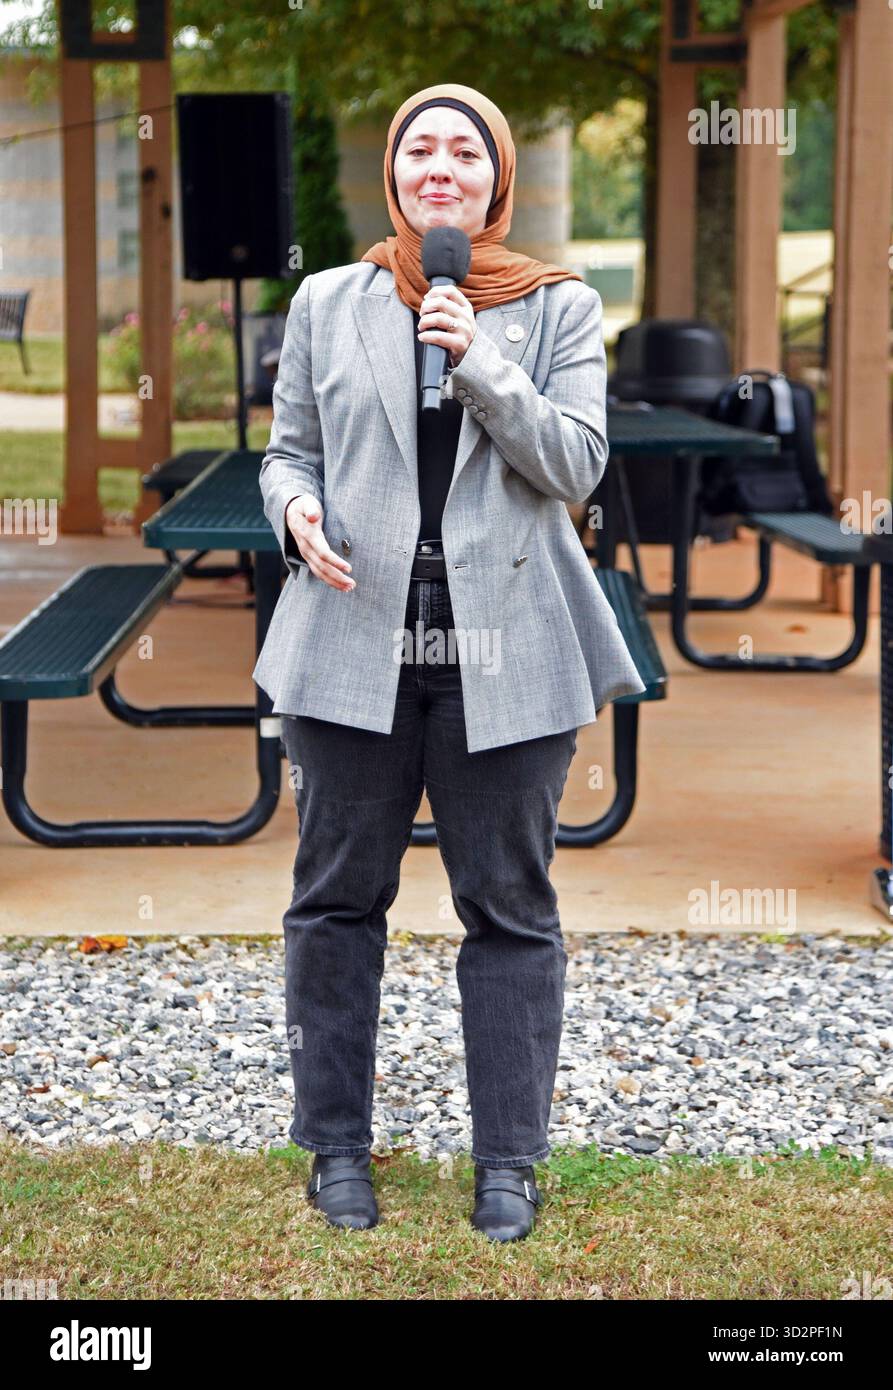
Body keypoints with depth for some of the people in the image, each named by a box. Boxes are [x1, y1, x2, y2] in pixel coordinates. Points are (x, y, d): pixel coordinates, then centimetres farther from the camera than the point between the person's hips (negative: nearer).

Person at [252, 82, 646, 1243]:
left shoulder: (560, 309, 4)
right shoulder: (328, 303, 9)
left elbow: (576, 463, -5)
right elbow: (290, 445, 12)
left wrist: (482, 365, -17)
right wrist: (296, 507, -10)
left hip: (503, 649, -1)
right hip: (356, 638, 2)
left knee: (510, 906, 4)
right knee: (339, 896, 8)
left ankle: (508, 1160, 15)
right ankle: (337, 1146, 21)